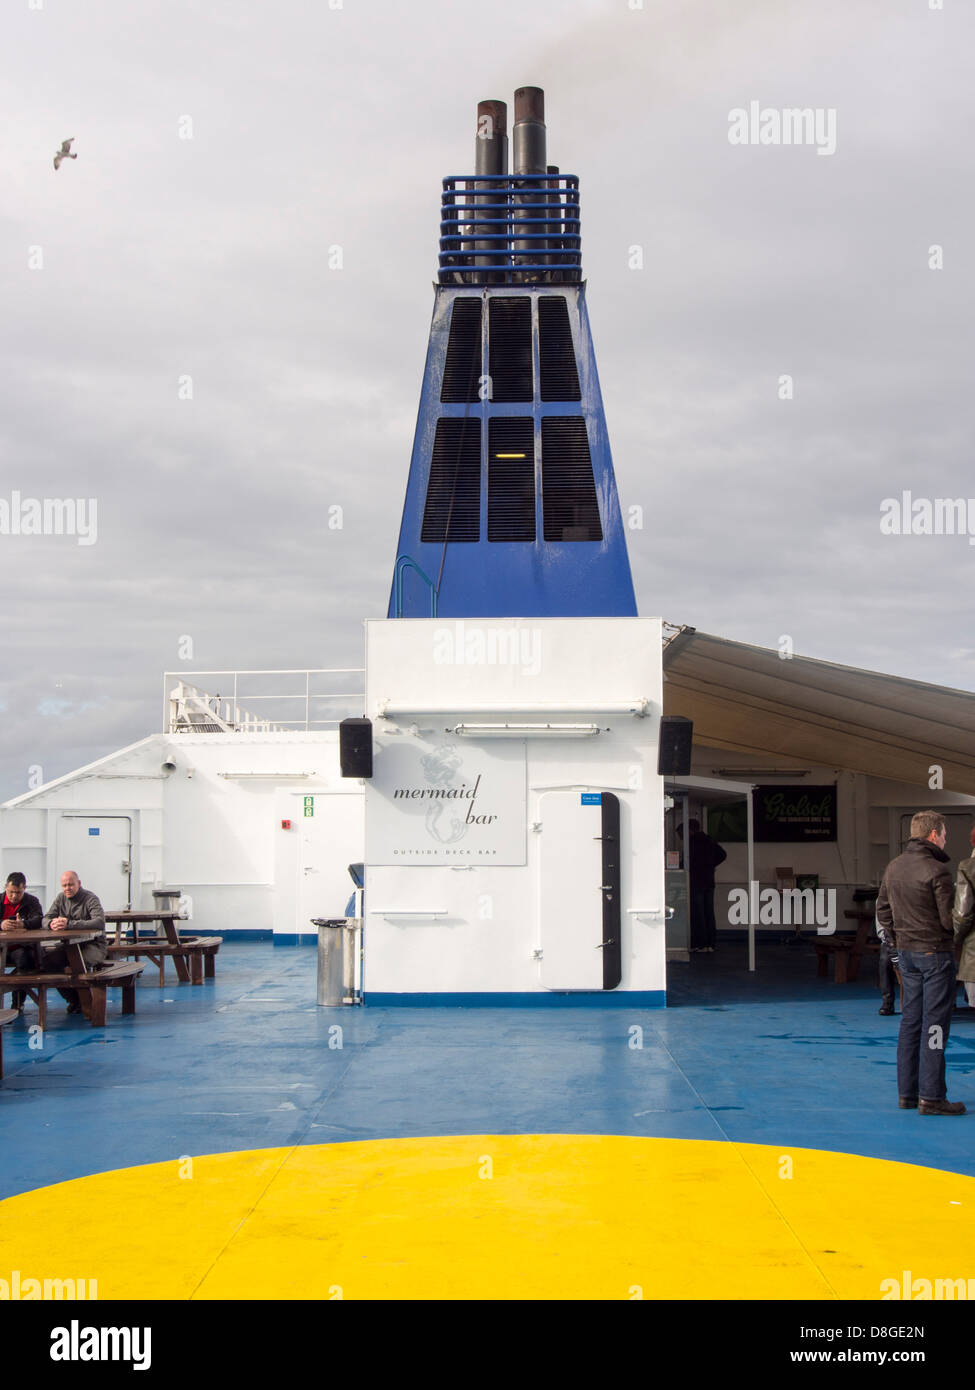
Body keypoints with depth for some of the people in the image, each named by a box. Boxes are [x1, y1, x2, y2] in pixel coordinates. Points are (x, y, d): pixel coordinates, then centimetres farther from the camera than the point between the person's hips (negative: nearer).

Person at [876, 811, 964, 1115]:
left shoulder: (893, 867, 7)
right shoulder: (937, 870, -17)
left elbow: (883, 910, 13)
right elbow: (950, 918, -15)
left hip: (906, 952, 7)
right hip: (936, 952, -7)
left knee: (910, 1021, 12)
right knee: (934, 1023, -3)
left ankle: (906, 1093, 16)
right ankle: (931, 1096, -2)